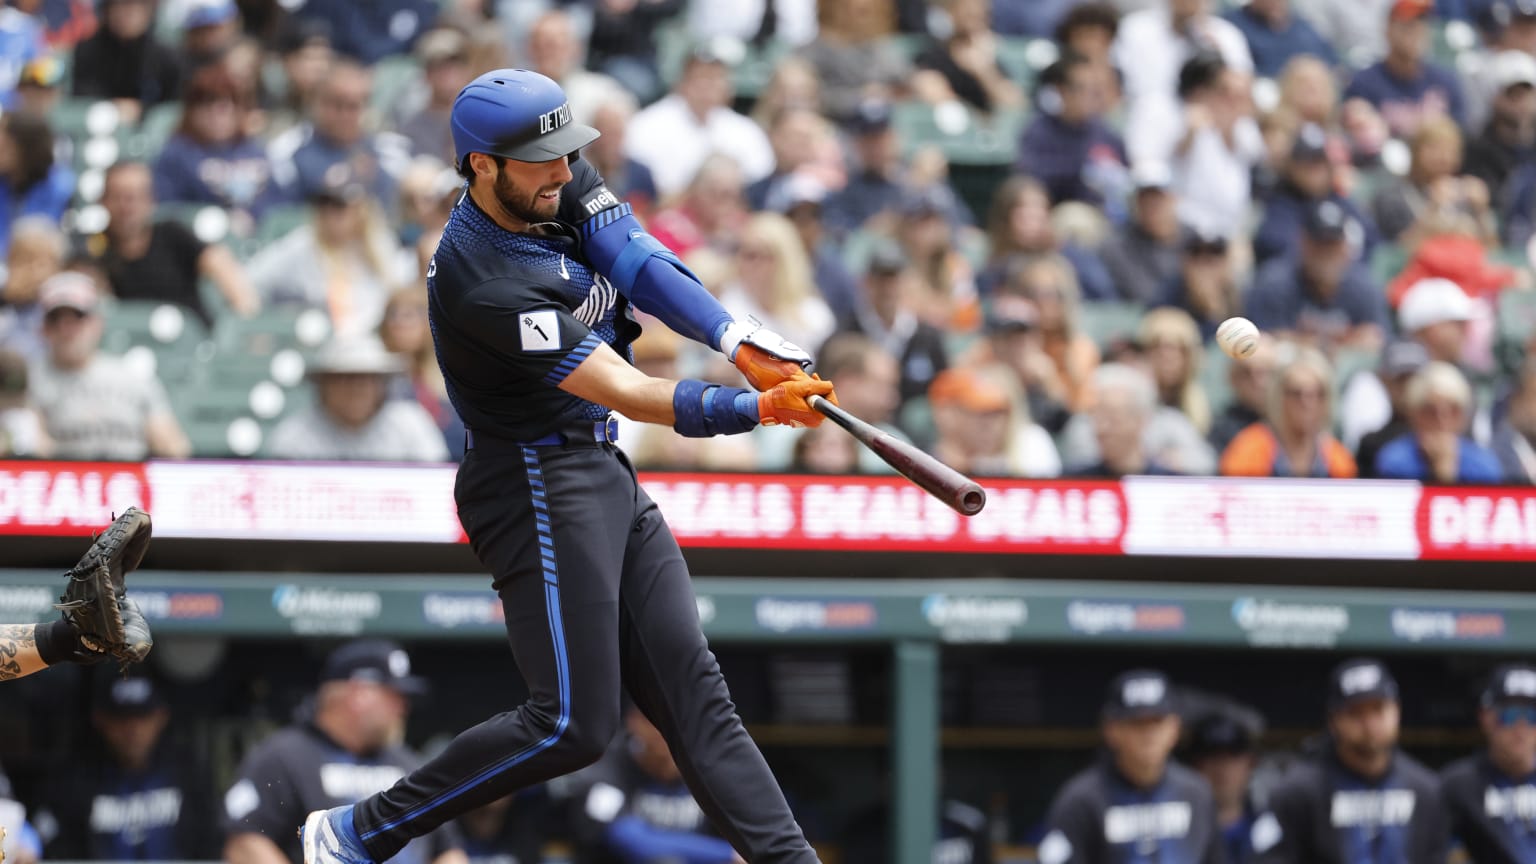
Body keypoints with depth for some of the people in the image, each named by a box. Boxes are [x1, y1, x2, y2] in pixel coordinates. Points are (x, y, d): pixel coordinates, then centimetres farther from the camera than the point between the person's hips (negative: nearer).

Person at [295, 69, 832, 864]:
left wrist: (742, 344, -26)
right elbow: (627, 394, -28)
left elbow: (647, 269, -10)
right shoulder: (485, 282, -25)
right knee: (572, 724, -11)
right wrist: (756, 409, -36)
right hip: (538, 487, -9)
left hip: (604, 474, 9)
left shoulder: (562, 188, 1)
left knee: (692, 692, 5)